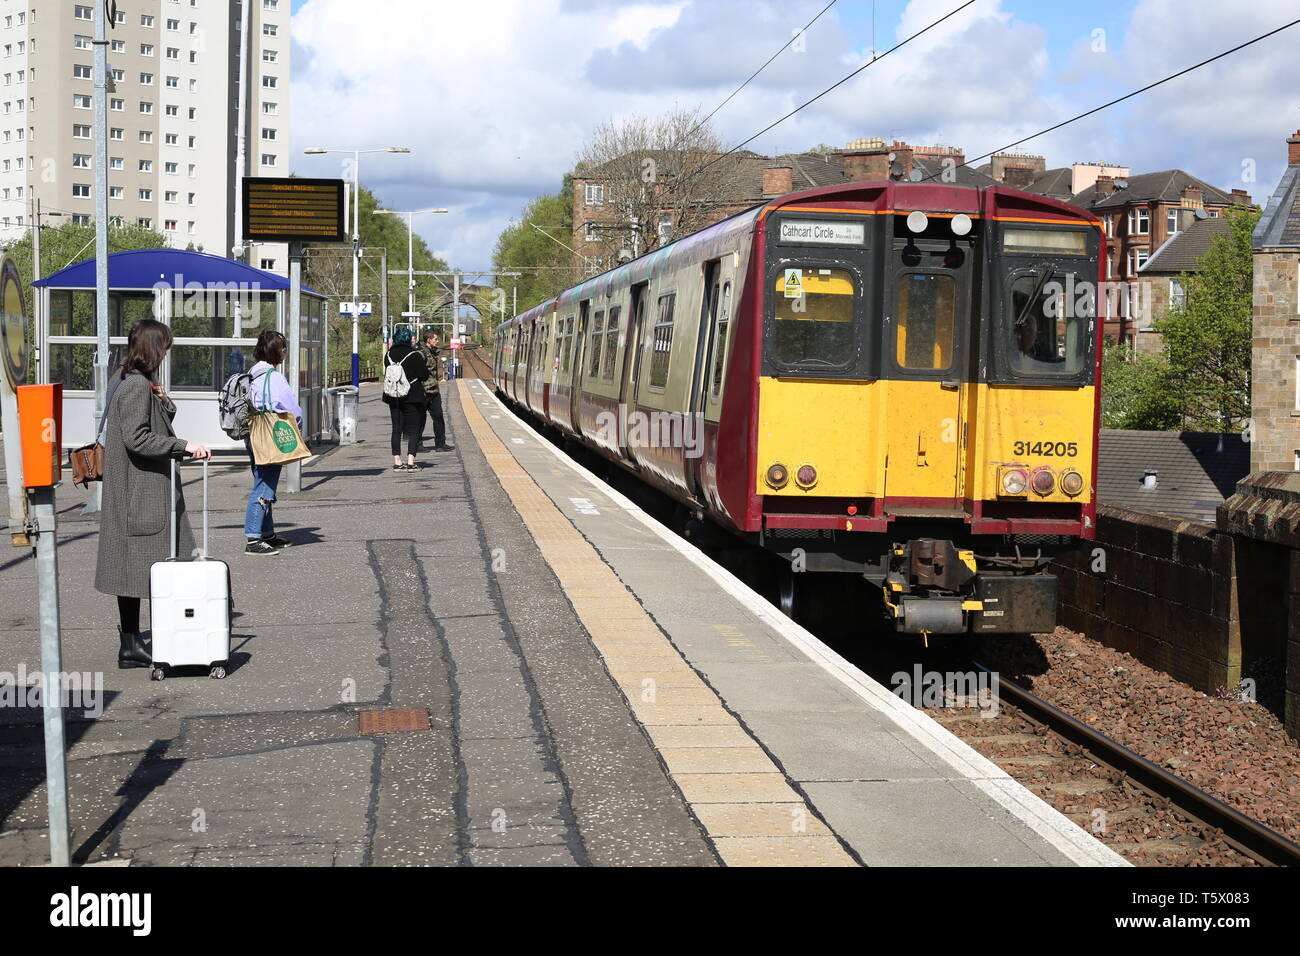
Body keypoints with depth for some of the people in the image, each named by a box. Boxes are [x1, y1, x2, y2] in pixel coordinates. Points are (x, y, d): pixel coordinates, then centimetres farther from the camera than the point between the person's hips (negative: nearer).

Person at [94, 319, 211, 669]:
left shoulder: (127, 380, 16)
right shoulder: (136, 385, -16)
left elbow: (159, 423, 24)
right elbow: (137, 438, -23)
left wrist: (162, 400, 9)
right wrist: (184, 445, -21)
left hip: (143, 489, 11)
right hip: (140, 491, -11)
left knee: (133, 568, 12)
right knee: (137, 564, -6)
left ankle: (131, 641, 17)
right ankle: (131, 645, -2)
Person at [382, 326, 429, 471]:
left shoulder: (389, 355, 4)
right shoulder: (414, 356, -11)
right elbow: (424, 375, -7)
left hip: (393, 397, 4)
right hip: (412, 397, -4)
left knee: (396, 429, 10)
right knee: (414, 429, 2)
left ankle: (397, 462, 8)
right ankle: (410, 462, -7)